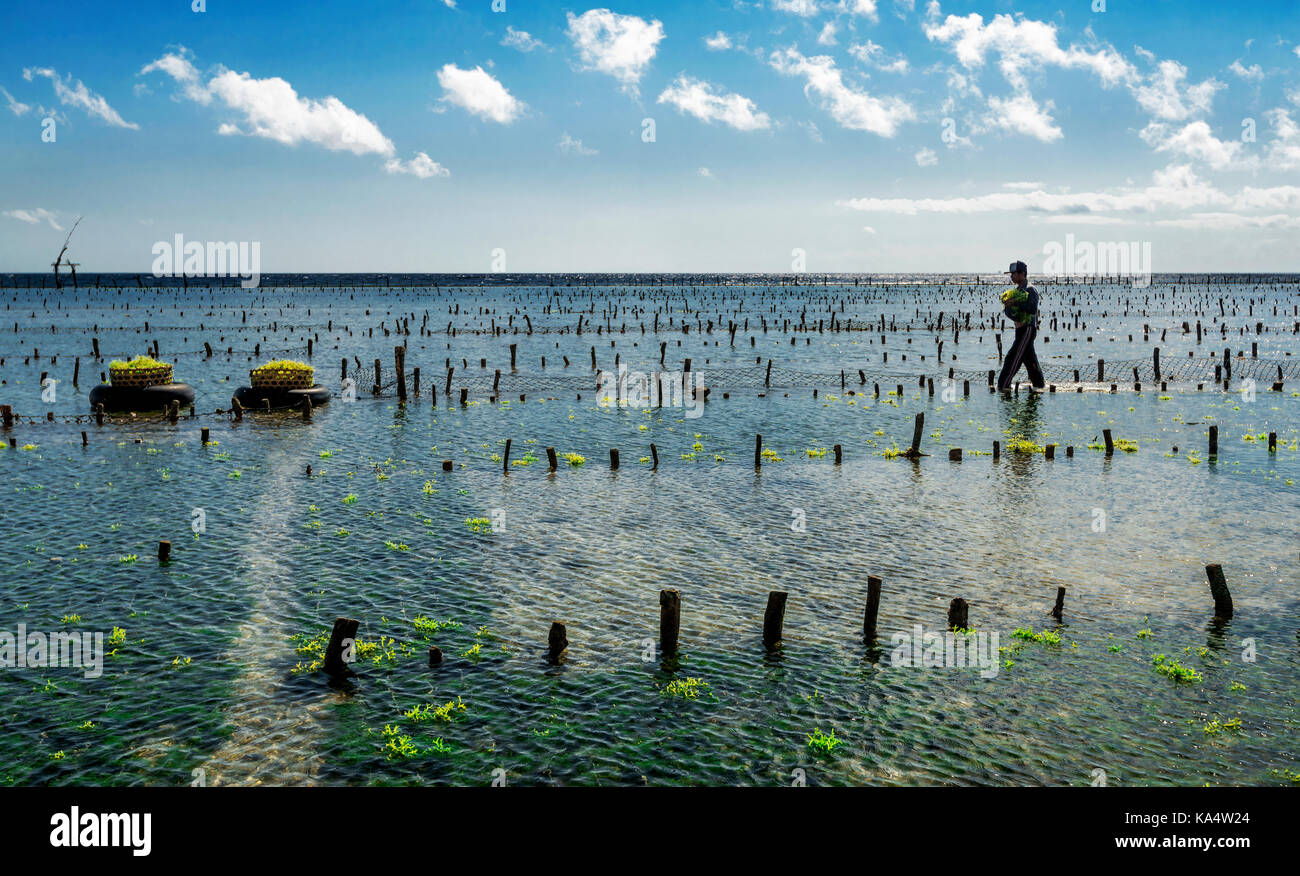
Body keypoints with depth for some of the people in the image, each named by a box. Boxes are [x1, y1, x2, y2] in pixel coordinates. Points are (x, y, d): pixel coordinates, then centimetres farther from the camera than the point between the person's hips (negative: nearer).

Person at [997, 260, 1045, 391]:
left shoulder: (1030, 290, -13)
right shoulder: (1018, 290, 16)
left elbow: (1033, 309, -26)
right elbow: (1007, 310, 16)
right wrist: (1008, 308, -4)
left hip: (1028, 329, -10)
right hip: (1021, 328, 10)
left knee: (1013, 357, -11)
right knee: (1029, 358, 15)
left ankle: (1003, 385, -10)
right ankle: (1039, 384, 23)